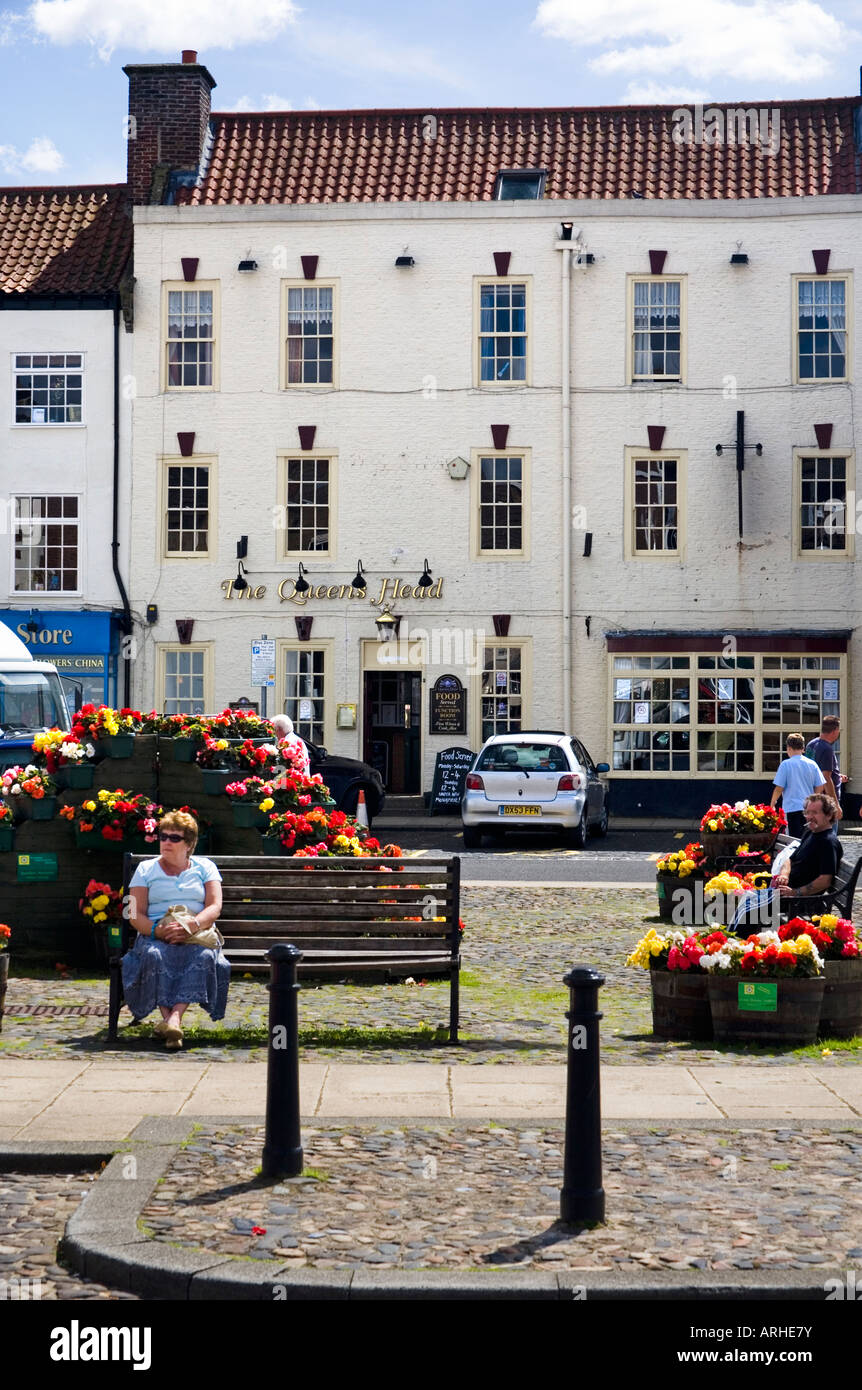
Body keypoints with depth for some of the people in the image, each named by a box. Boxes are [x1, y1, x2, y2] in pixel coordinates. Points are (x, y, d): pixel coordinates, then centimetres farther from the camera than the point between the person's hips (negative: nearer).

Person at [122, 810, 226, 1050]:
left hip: (197, 936, 0)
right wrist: (157, 930, -16)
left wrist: (190, 926, -19)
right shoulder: (146, 869, 17)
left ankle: (175, 1017, -50)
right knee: (154, 955, -36)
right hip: (156, 936, 0)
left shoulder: (205, 867, 17)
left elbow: (214, 907, 2)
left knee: (204, 956, -36)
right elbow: (136, 915, 7)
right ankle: (168, 1019, -45)